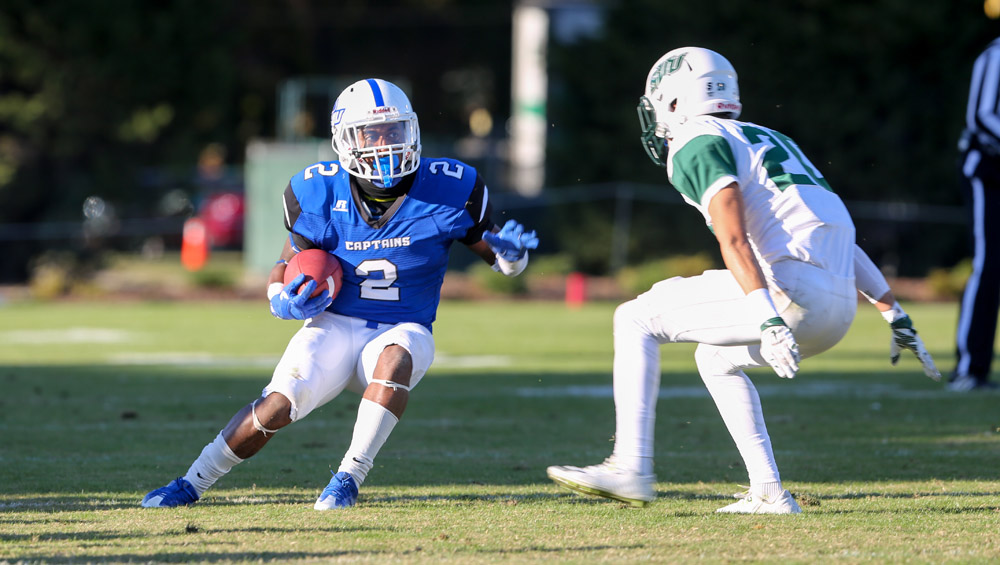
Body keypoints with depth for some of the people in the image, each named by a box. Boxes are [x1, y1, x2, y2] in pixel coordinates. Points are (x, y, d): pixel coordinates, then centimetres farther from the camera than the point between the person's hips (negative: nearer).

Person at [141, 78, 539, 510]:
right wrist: (284, 301, -18)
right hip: (335, 325, 0)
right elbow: (285, 268, 5)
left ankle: (350, 475, -29)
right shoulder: (321, 194, -8)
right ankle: (192, 483, -3)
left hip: (402, 331, 0)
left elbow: (495, 254, 3)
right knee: (277, 405, -22)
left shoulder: (447, 190, -10)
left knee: (395, 358, -37)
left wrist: (510, 254, -22)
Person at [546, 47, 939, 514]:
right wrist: (894, 314, 26)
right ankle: (768, 493, 20)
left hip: (791, 290, -8)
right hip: (838, 312, 8)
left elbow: (734, 238, -14)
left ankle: (632, 469, -5)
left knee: (636, 319, 2)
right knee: (716, 358, 30)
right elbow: (838, 234, 27)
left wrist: (767, 319, -25)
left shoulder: (697, 144, 2)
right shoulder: (769, 140, 30)